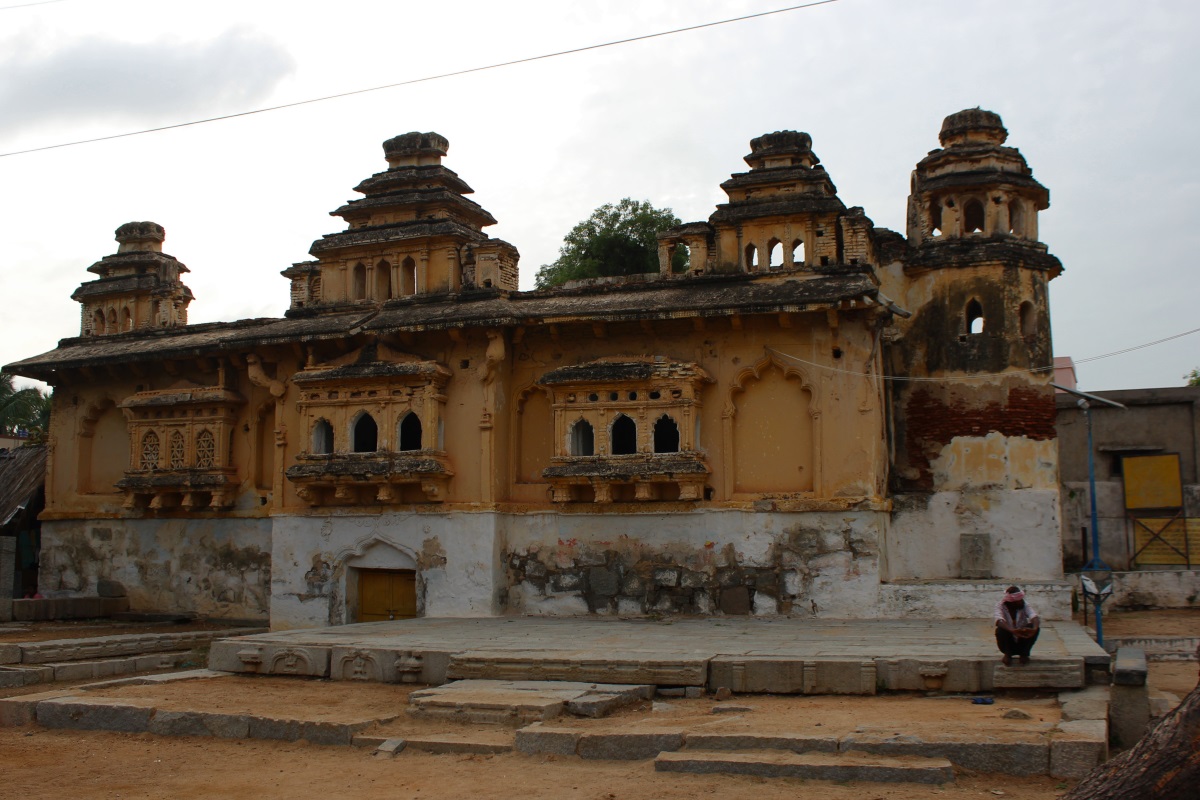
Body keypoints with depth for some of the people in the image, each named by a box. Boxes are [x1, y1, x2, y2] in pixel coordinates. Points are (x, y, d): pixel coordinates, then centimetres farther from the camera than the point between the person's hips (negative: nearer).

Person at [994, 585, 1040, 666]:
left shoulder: (1025, 606, -8)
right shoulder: (1001, 606, -14)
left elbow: (1034, 617, -29)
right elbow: (999, 621, -35)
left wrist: (1034, 629, -53)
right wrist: (1012, 631, -55)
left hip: (1022, 643, 2)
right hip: (1008, 643, -2)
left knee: (1033, 626, -24)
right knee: (1001, 630, -32)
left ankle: (1024, 654, -7)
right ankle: (1007, 654, -8)